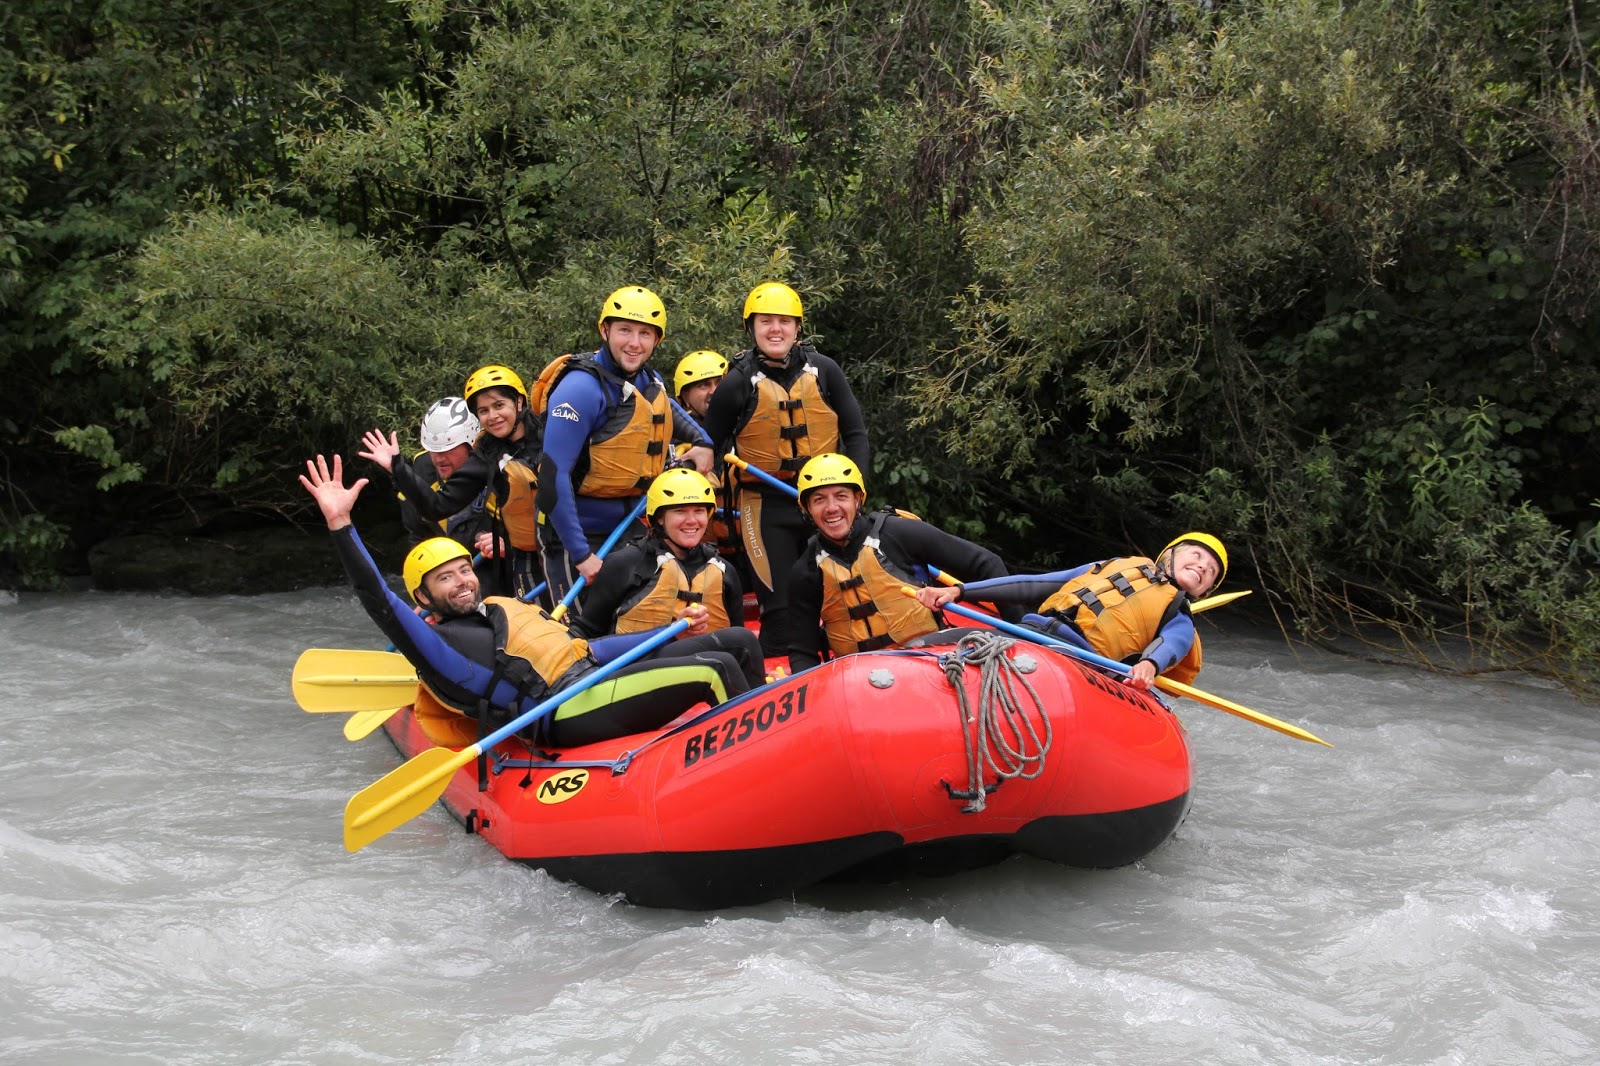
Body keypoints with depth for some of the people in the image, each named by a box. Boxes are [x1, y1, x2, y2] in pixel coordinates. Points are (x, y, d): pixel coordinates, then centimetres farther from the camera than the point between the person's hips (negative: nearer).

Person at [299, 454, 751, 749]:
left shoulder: (510, 607, 28)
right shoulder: (436, 642, 4)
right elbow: (380, 603, -13)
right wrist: (340, 523, -21)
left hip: (595, 680, 9)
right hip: (569, 711, -9)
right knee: (716, 670, -18)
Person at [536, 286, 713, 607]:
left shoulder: (651, 382, 4)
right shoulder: (582, 388, -20)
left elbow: (667, 411, 30)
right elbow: (553, 475, -23)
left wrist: (702, 441, 12)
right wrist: (580, 553, -24)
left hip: (630, 529, 7)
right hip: (579, 532, -7)